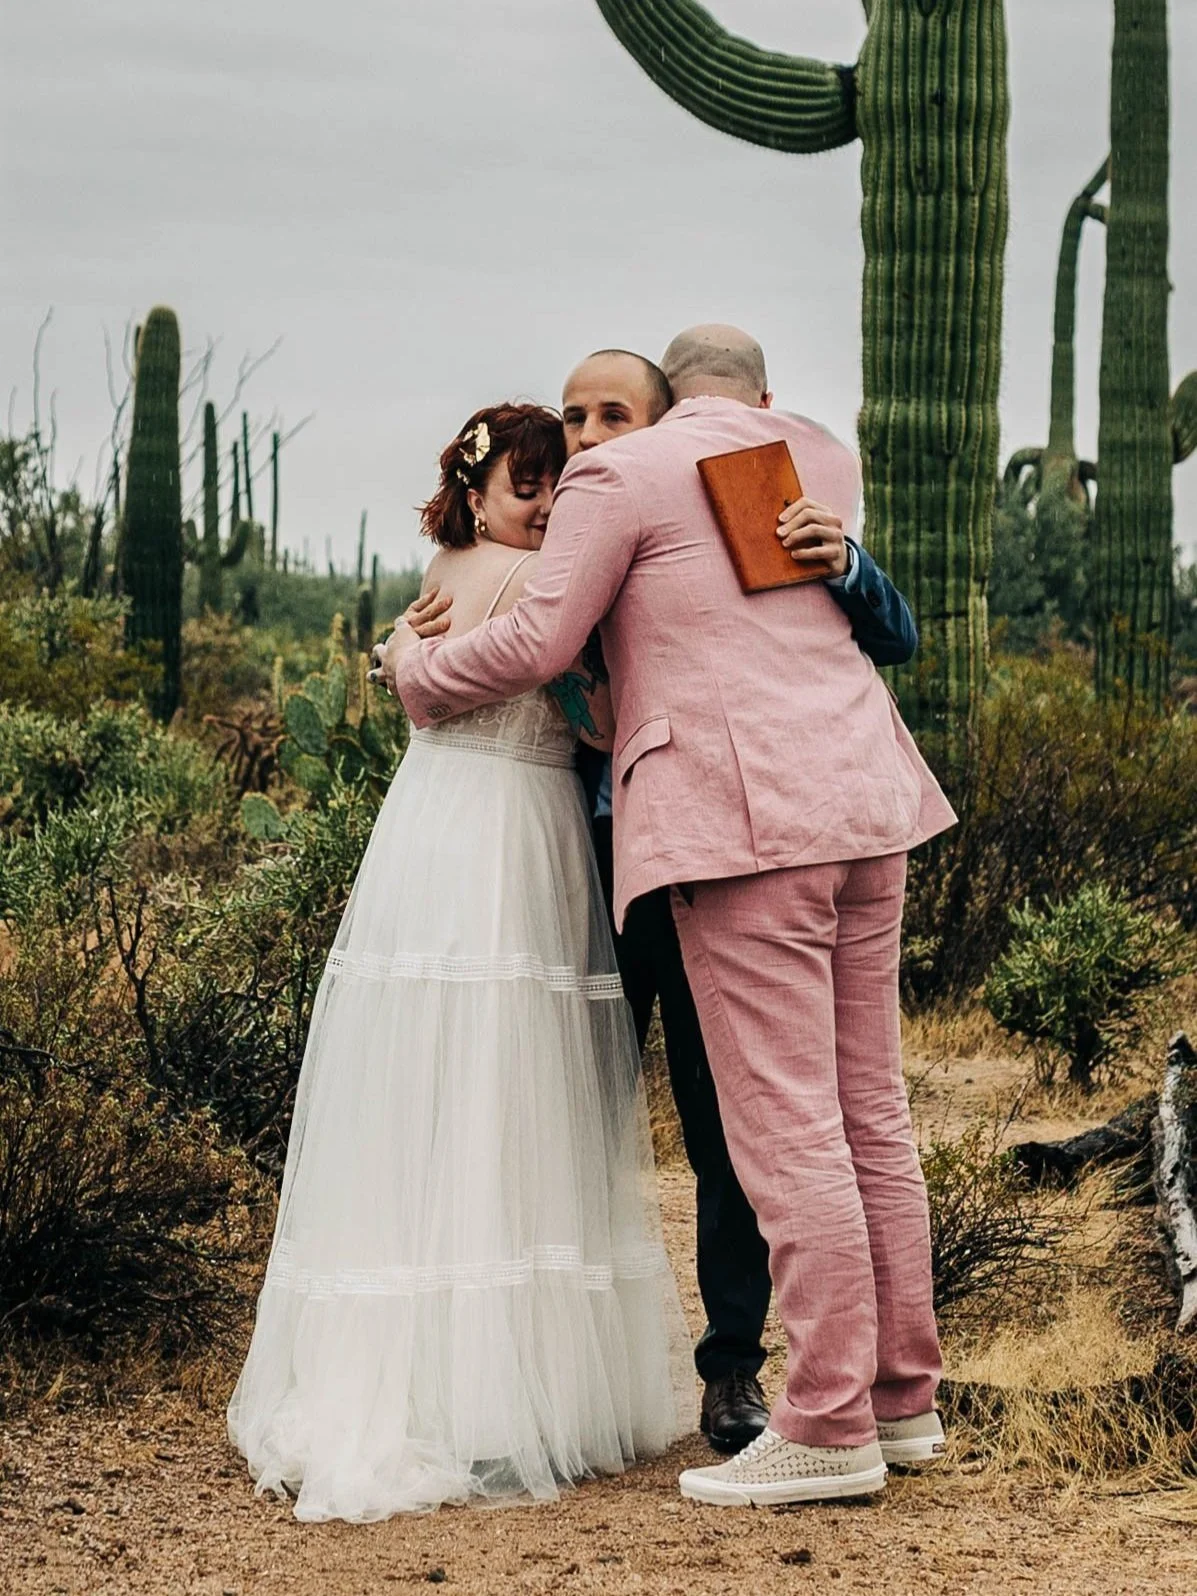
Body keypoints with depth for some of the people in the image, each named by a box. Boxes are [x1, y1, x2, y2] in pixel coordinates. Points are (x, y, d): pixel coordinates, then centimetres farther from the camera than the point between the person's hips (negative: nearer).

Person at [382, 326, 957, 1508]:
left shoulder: (621, 473, 0)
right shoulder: (824, 461, 19)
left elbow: (538, 643, -3)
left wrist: (417, 670, 16)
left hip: (738, 821, -7)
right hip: (862, 801, 7)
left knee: (784, 1132, -7)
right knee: (868, 1111, 12)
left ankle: (829, 1426, -5)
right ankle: (902, 1396, 17)